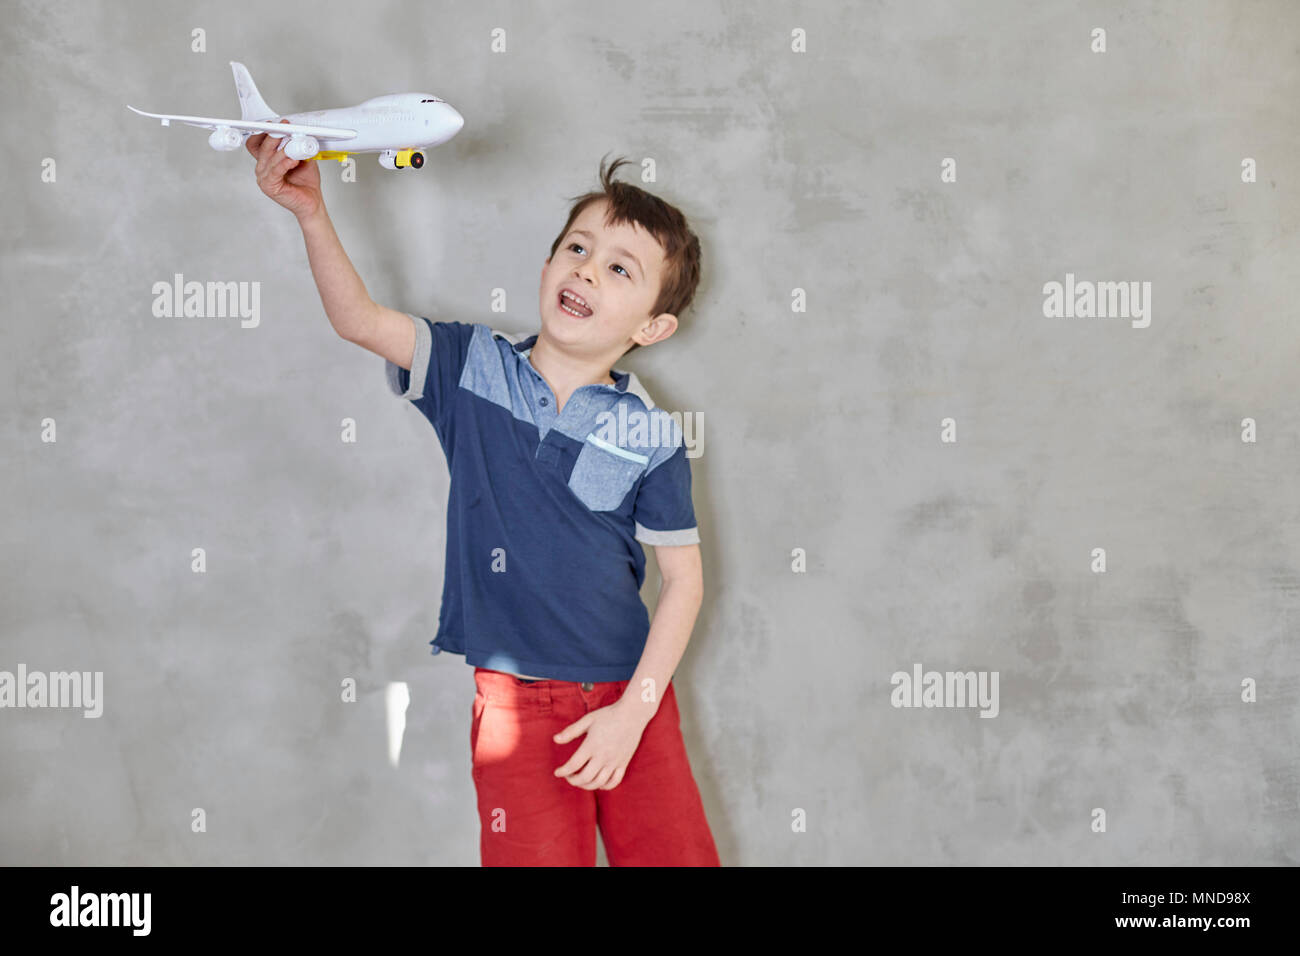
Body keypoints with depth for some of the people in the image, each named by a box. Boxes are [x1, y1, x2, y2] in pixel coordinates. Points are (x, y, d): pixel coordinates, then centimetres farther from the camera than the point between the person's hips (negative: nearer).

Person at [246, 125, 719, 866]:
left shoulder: (650, 436, -4)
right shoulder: (476, 367, -1)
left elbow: (684, 580, -2)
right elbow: (358, 319, -9)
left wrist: (634, 711, -8)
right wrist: (312, 213, -24)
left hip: (629, 697, 1)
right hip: (515, 700, -1)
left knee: (677, 854, 3)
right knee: (536, 856, -2)